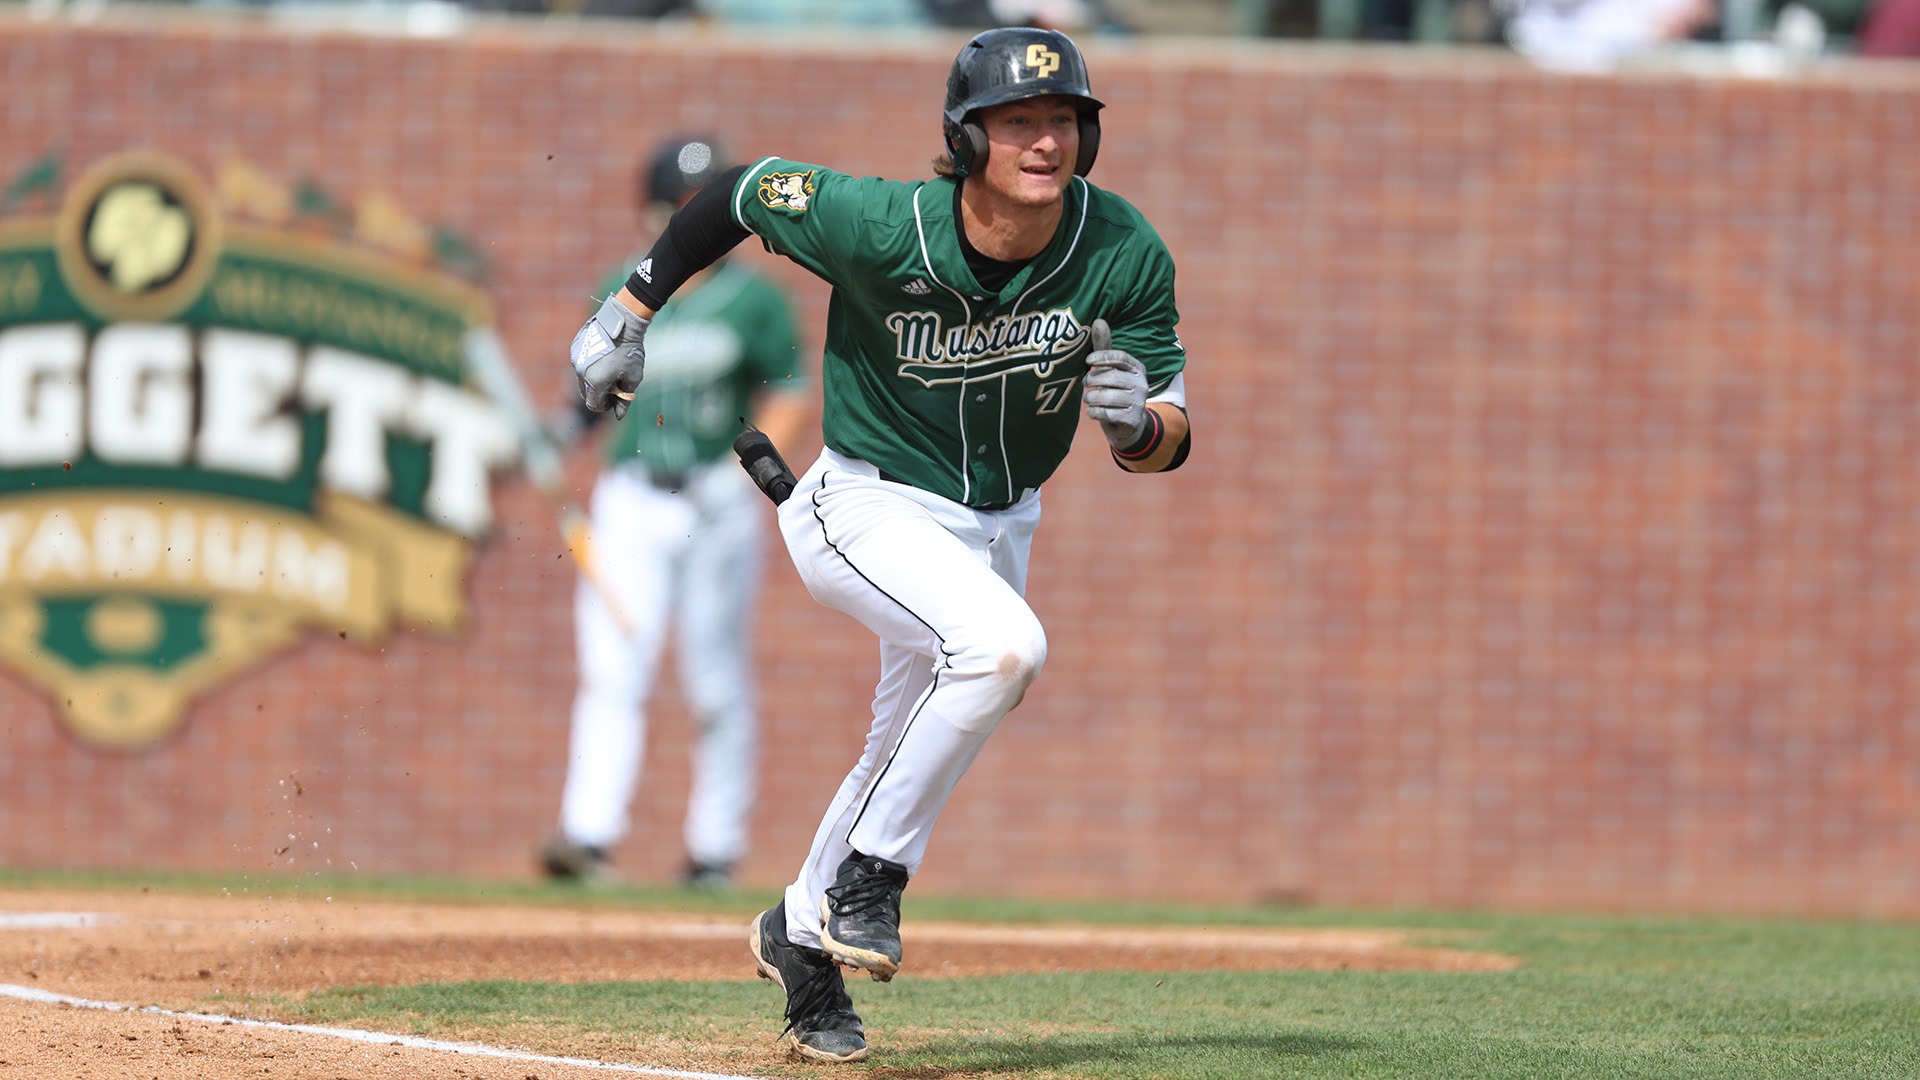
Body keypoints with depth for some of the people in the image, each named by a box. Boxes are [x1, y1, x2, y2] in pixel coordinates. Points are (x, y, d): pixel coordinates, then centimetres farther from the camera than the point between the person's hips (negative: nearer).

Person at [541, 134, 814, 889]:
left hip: (717, 508, -2)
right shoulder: (619, 297, 9)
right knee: (612, 673, -9)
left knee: (717, 686, 2)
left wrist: (746, 469, -13)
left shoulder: (753, 301, 1)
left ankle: (715, 847, 10)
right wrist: (558, 433, 0)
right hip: (629, 504, 2)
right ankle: (588, 834, -15)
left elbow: (793, 400, 0)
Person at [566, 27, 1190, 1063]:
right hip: (867, 507, -5)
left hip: (997, 525, 5)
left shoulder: (1124, 255, -17)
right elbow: (740, 192, -9)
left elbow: (1169, 444, -12)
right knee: (1003, 643, -32)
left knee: (905, 758, 19)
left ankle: (802, 937, 45)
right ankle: (868, 878, -15)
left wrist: (1137, 420, -36)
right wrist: (629, 312, -3)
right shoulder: (882, 227, -27)